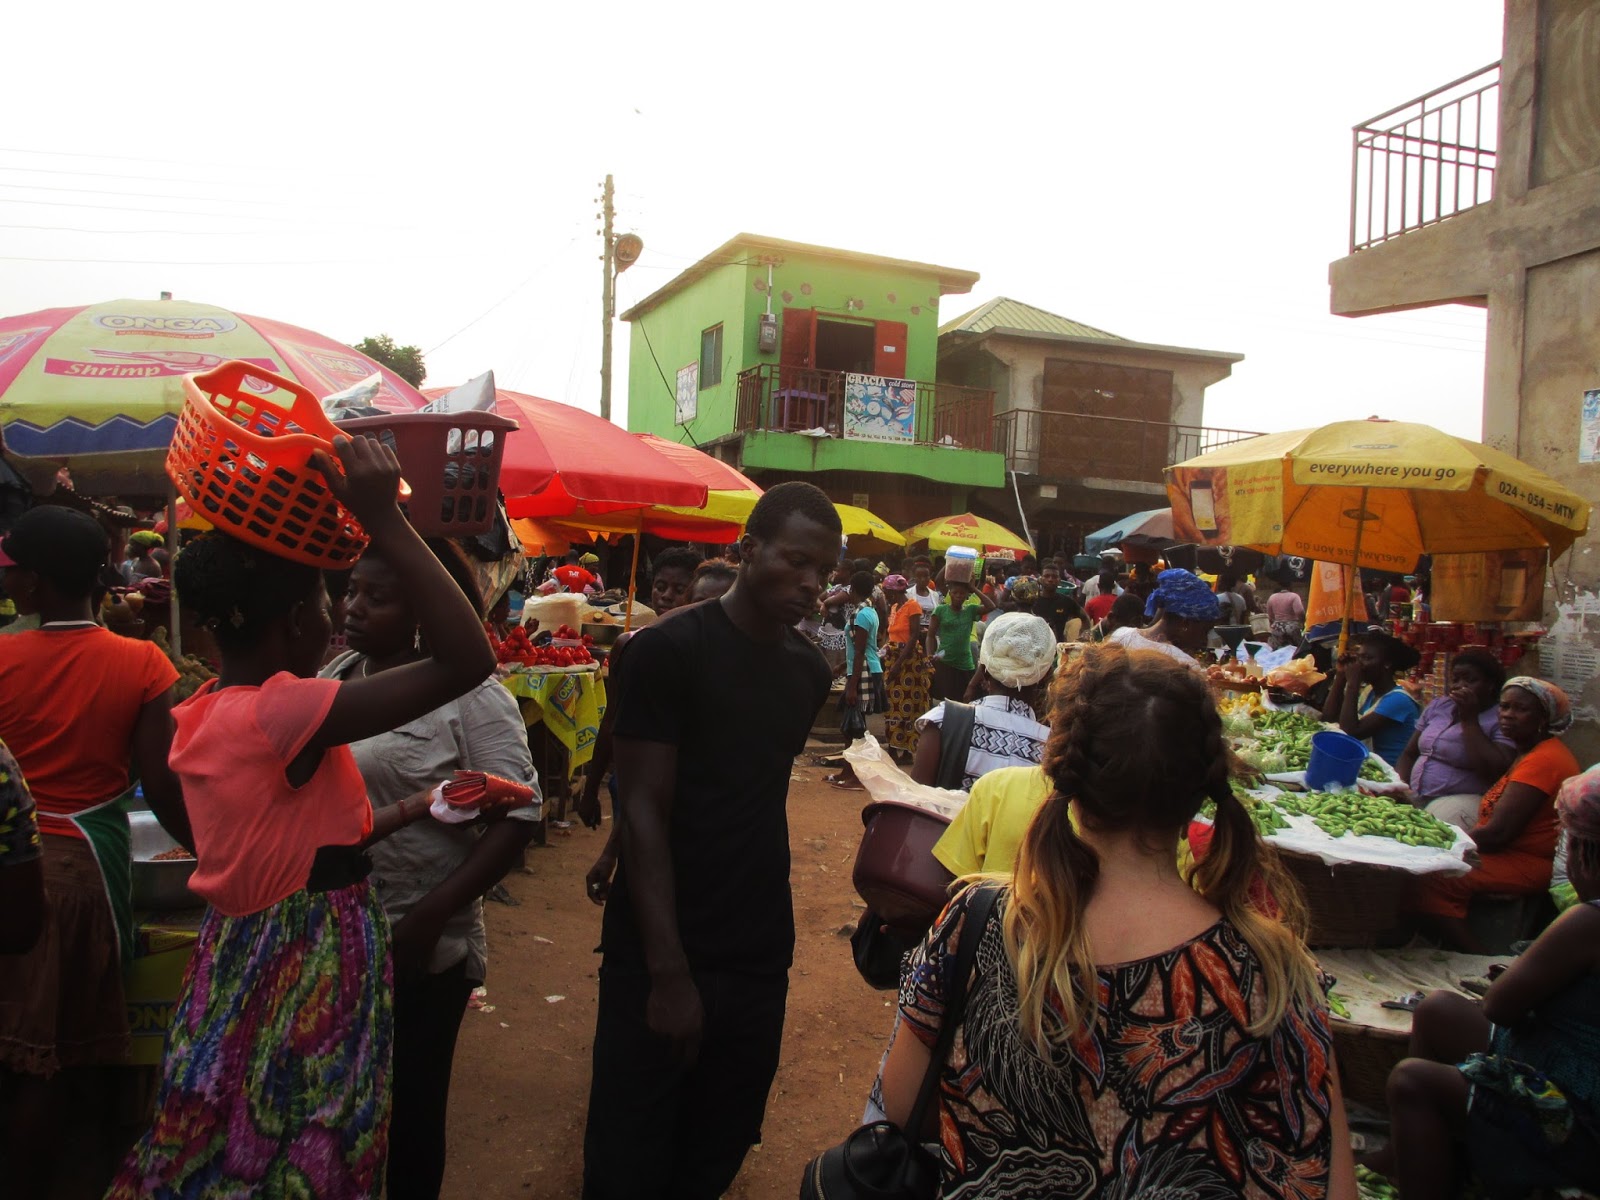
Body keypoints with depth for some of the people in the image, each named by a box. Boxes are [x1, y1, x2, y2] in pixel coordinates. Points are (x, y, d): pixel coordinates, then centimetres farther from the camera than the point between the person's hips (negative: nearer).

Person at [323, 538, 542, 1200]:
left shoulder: (469, 692, -14)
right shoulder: (334, 675, 4)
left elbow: (516, 816, -17)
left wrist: (429, 917, -23)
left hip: (417, 950, -5)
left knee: (407, 1113, 14)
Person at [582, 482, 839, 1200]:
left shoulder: (810, 671, 7)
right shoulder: (668, 650, -11)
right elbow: (642, 811, -13)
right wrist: (669, 971, -18)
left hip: (761, 962, 5)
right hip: (659, 960, -5)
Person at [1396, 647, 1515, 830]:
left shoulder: (1501, 719, -3)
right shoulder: (1437, 706, 17)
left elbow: (1495, 773, -18)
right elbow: (1409, 754, 20)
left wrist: (1469, 719, -14)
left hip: (1461, 800, -6)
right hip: (1413, 799, 6)